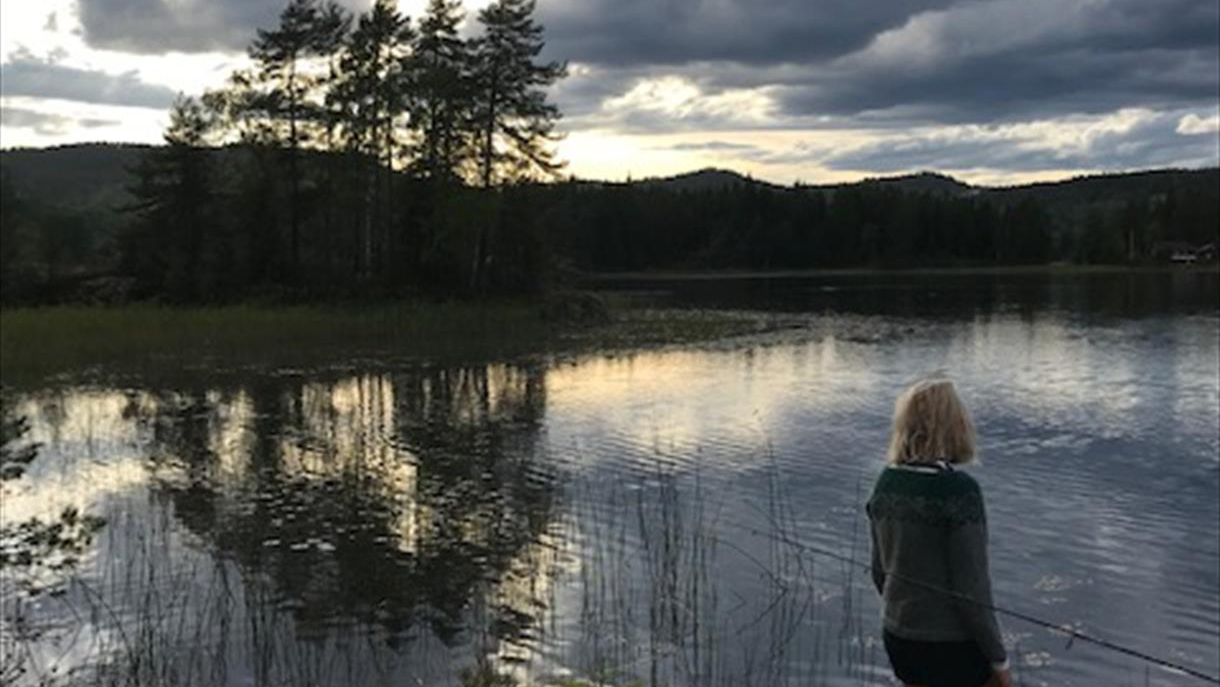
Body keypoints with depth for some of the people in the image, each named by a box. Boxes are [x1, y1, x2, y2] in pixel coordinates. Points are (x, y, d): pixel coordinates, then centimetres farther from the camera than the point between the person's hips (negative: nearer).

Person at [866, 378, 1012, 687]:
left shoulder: (886, 483, -3)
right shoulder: (958, 490, -22)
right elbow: (970, 588, -20)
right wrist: (999, 660, -8)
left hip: (899, 640, 6)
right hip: (954, 647, -6)